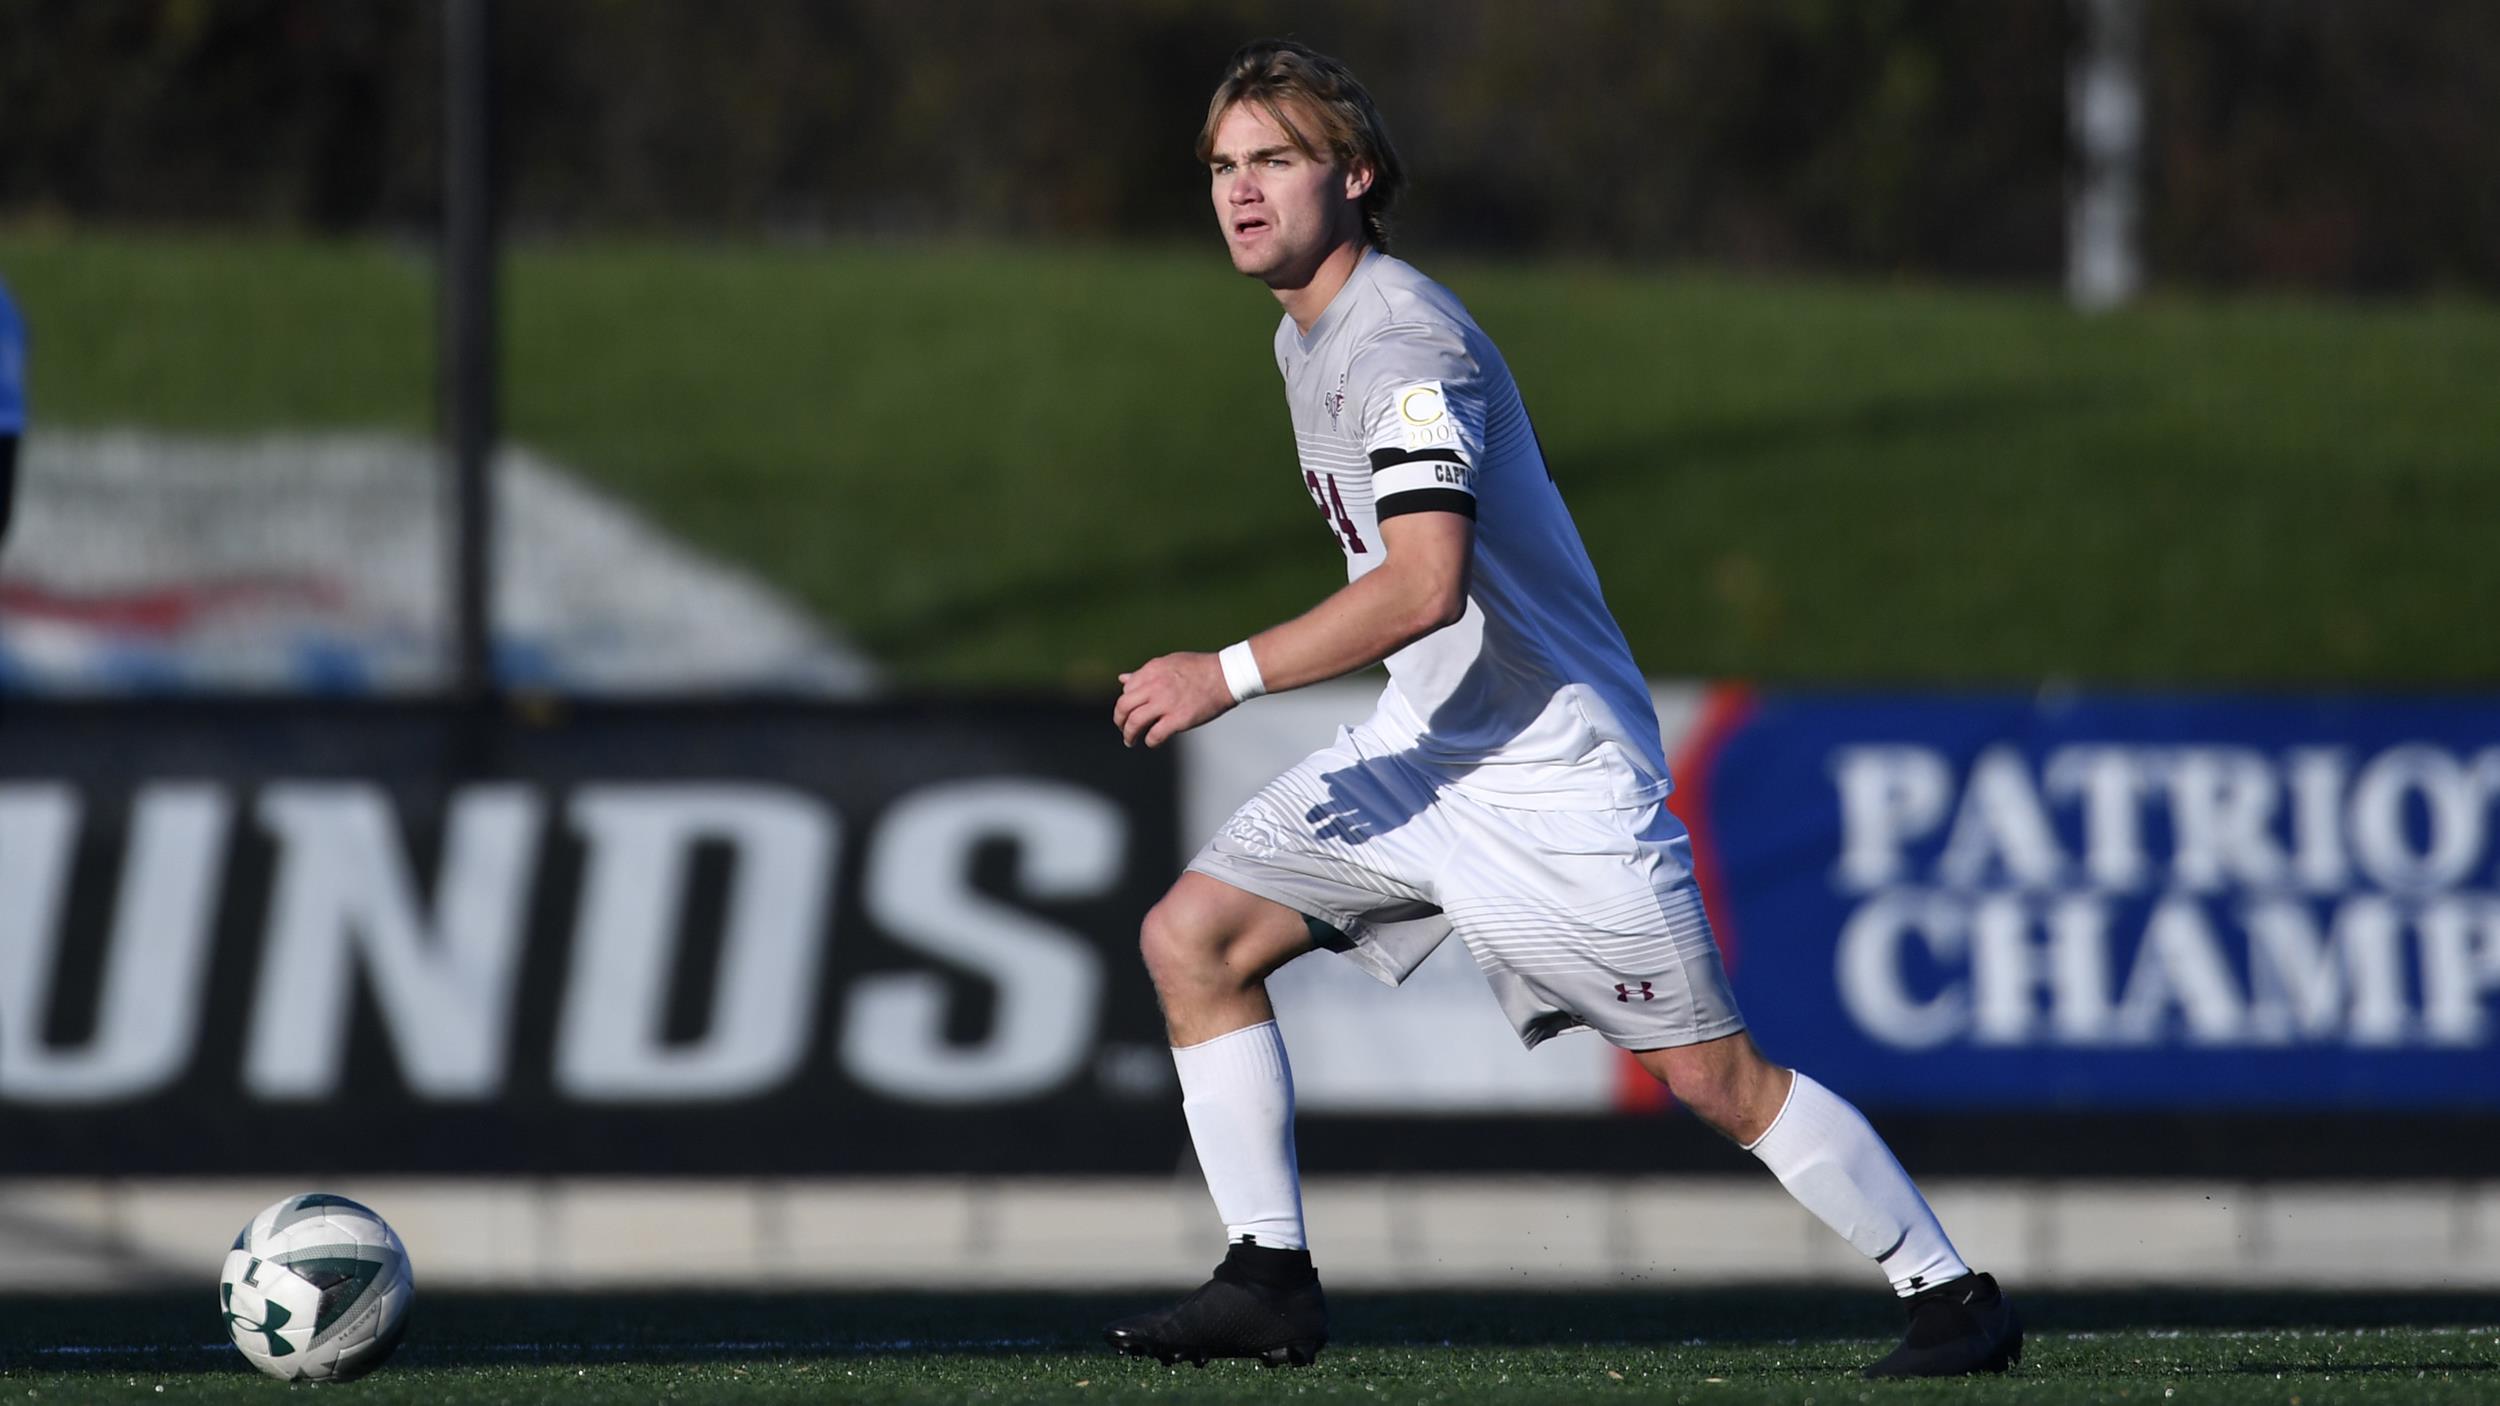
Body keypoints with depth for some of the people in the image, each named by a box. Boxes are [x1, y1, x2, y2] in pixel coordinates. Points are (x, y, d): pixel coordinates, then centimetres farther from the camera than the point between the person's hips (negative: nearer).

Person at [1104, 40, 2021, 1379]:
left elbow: (1423, 585, -33)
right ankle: (1268, 1282, 1)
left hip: (1554, 767, -9)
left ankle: (1950, 1294, 4)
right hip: (1422, 752, 9)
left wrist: (1229, 675, -30)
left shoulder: (1405, 342, -21)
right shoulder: (1306, 338, 10)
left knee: (1716, 1076, -8)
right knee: (1191, 937, -2)